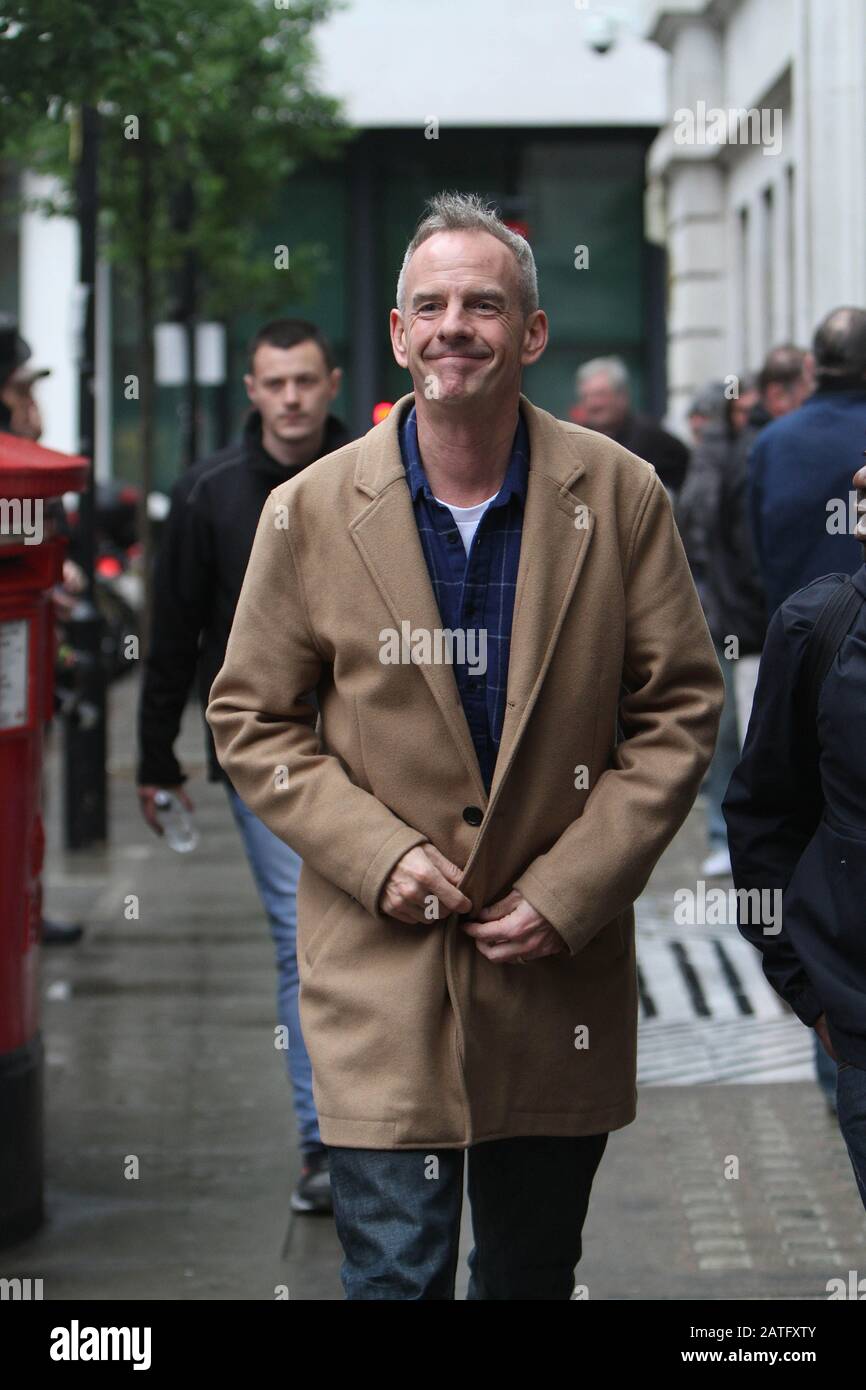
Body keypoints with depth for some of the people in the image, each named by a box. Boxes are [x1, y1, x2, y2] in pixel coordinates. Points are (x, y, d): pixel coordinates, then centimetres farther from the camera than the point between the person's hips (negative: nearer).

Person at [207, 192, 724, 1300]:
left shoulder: (620, 497, -2)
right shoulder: (311, 511, -3)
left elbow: (681, 710, 1)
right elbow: (250, 719, 4)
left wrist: (571, 889, -9)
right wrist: (377, 854, -11)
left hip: (559, 967, 2)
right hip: (381, 970, -1)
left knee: (534, 1272, 16)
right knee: (396, 1272, -5)